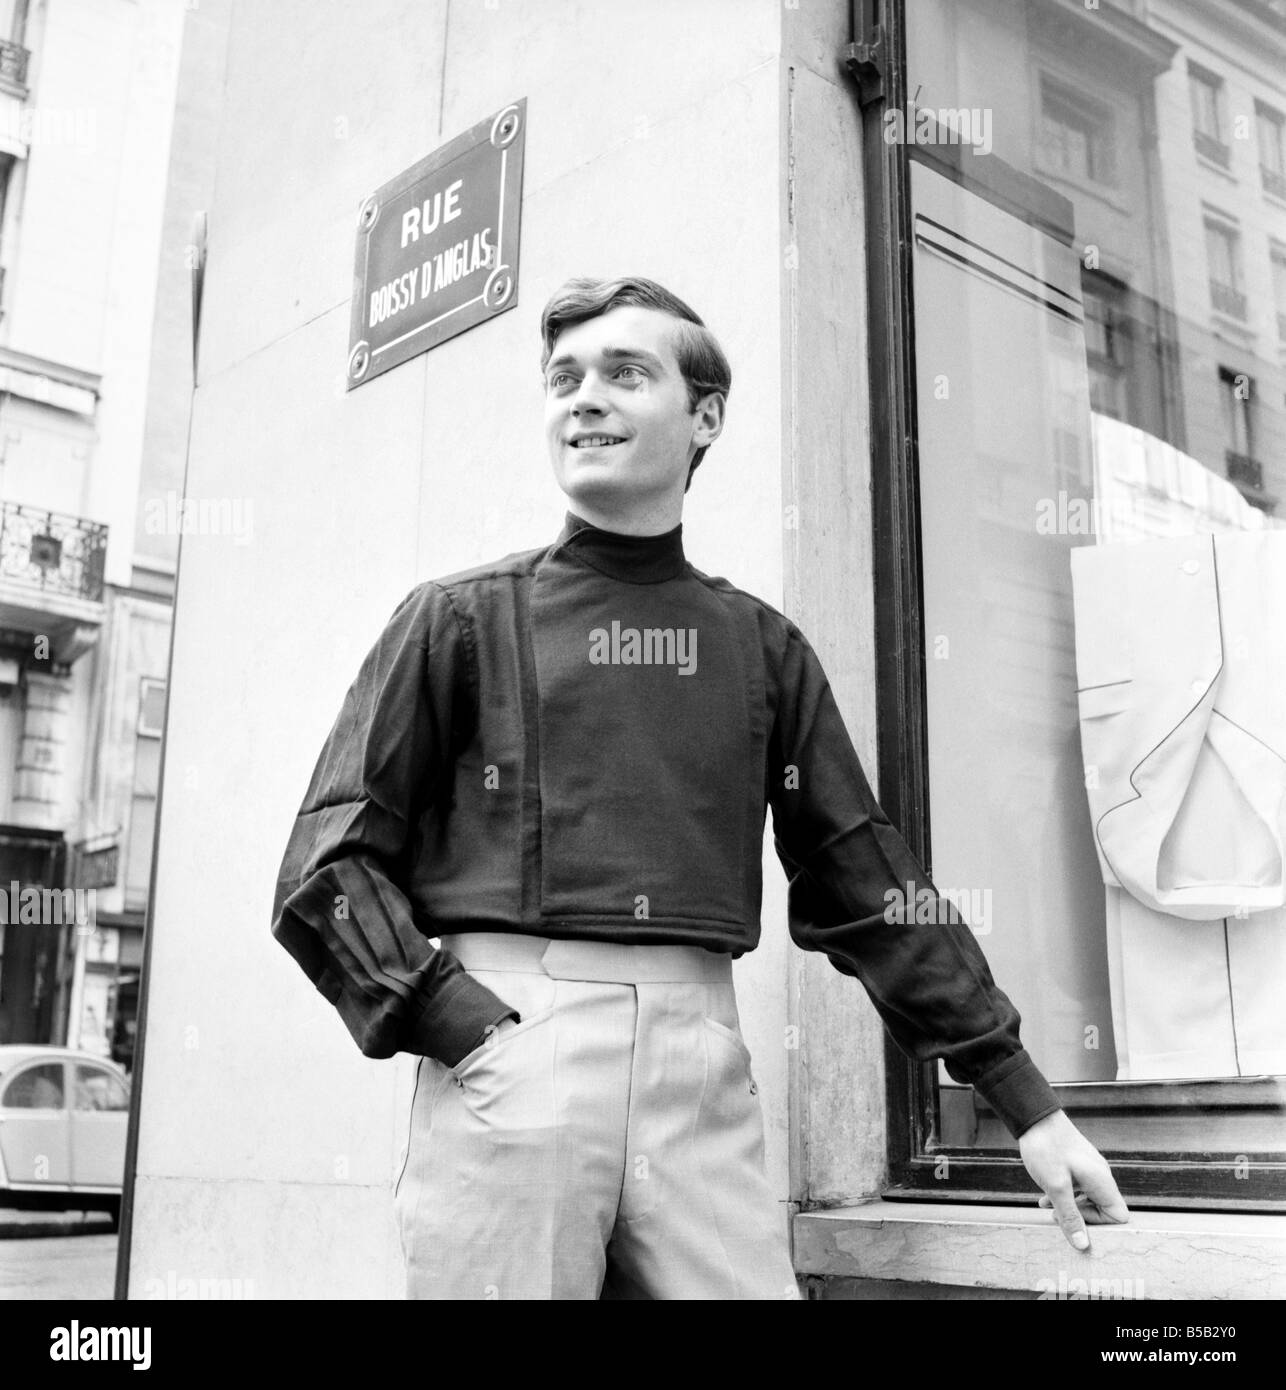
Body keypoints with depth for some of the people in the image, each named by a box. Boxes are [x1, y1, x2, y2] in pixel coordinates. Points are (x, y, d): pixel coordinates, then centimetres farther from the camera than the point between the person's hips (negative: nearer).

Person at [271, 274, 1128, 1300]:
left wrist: (1029, 1104, 10)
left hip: (705, 1070, 2)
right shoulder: (460, 619, 7)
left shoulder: (763, 648, 14)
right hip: (508, 1058, -2)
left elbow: (866, 885, 13)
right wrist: (464, 1025, -12)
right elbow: (328, 872, 2)